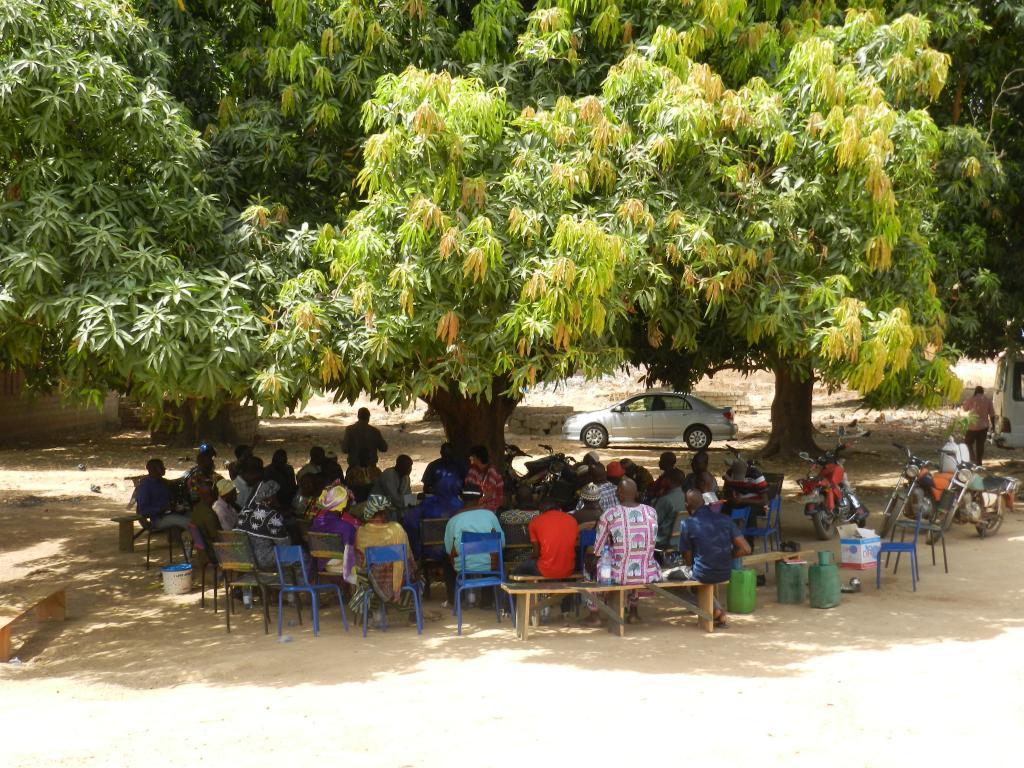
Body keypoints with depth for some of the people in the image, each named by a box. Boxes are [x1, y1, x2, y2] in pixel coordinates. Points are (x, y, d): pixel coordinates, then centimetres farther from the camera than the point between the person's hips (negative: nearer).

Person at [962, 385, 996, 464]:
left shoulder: (971, 399, -7)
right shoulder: (988, 400, 1)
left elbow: (964, 408, 10)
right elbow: (992, 414, 4)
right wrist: (993, 425, 14)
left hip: (973, 426, -4)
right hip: (984, 426, 4)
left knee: (968, 443, 9)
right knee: (980, 445, 13)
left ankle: (972, 459, -8)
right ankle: (979, 462, 17)